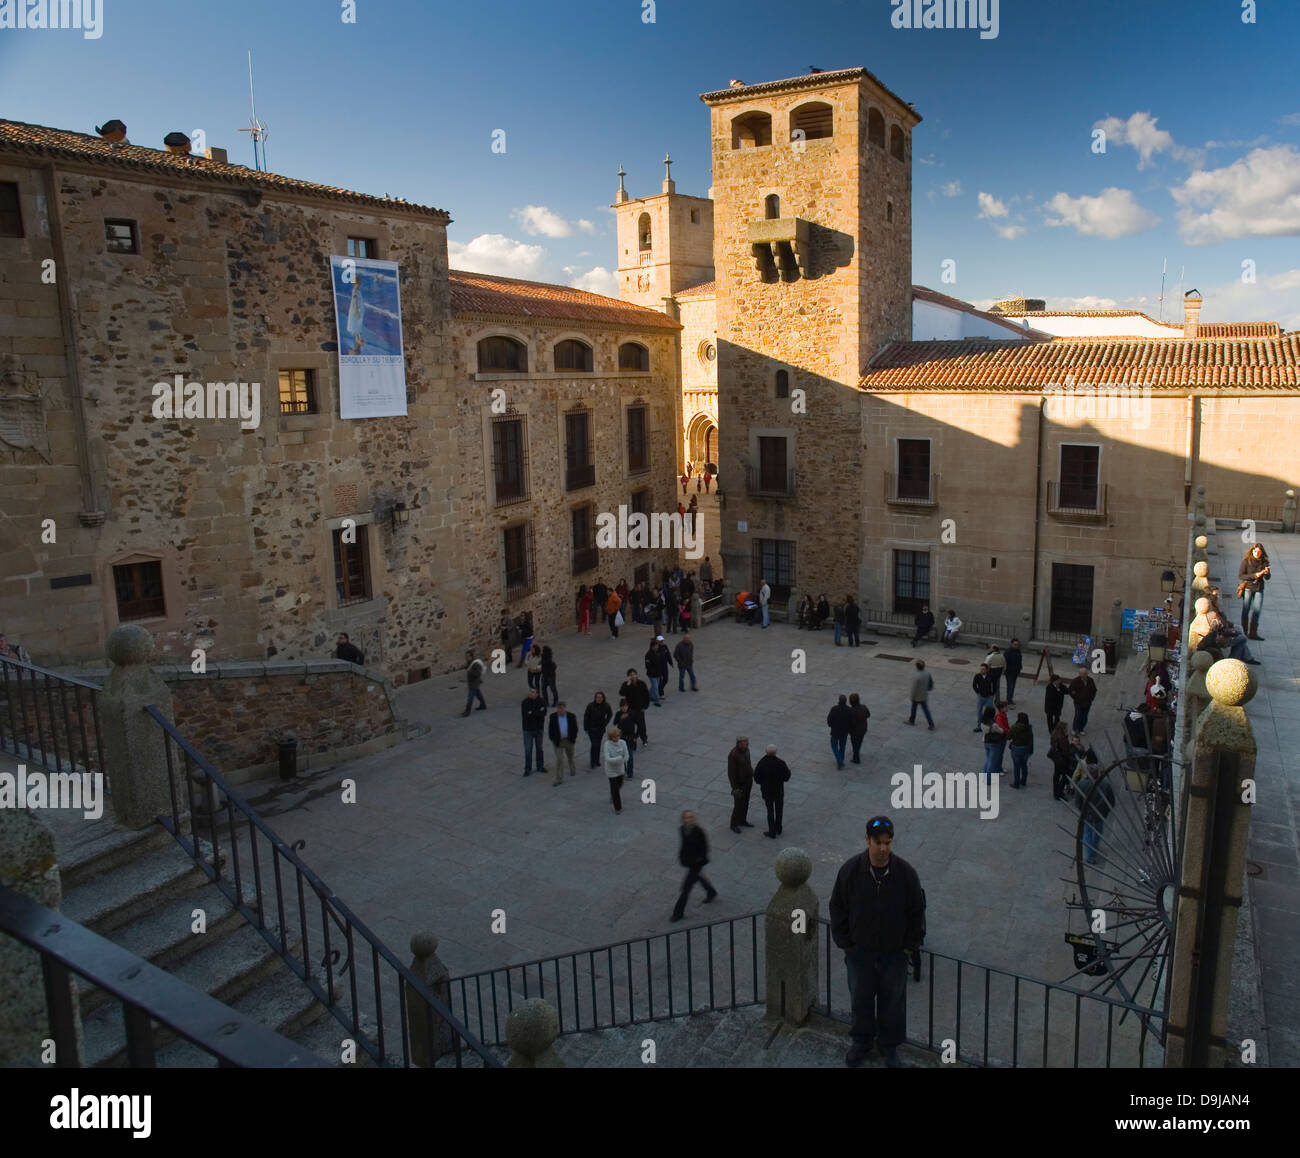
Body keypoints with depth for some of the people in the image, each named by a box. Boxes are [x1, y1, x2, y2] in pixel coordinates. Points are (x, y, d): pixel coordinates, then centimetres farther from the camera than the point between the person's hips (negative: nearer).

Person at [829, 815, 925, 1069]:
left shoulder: (906, 873, -19)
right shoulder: (851, 869, -19)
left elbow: (917, 912, -4)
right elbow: (838, 907, -5)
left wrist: (911, 945, -1)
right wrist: (844, 941, -2)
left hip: (894, 954, 0)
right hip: (859, 952, 0)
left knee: (892, 1002, 18)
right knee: (860, 999, 20)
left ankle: (890, 1045, 43)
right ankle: (862, 1041, 45)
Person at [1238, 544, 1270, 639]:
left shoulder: (1264, 562, 4)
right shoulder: (1246, 561, -6)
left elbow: (1267, 578, 5)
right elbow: (1240, 575, -10)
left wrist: (1267, 573, -17)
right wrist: (1254, 575, -19)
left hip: (1259, 589, 3)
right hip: (1247, 588, -3)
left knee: (1257, 609, -4)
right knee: (1246, 610, 3)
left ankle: (1253, 633, -1)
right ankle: (1245, 632, 13)